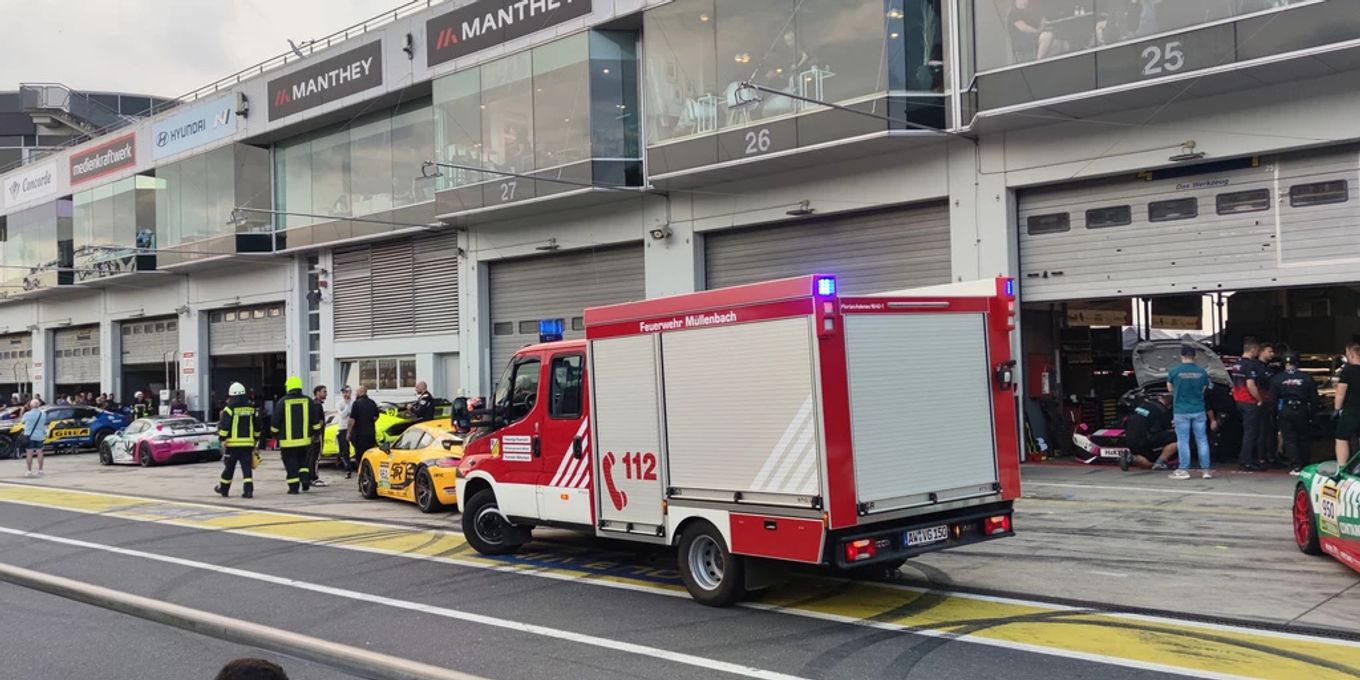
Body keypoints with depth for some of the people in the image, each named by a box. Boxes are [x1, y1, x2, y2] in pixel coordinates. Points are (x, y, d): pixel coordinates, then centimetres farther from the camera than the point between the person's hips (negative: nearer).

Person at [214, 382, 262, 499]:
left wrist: (223, 439, -6)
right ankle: (248, 490, -10)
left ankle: (224, 489, 25)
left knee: (229, 467, 10)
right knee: (247, 468, 0)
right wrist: (256, 439, 23)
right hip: (248, 443, 3)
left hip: (233, 443, -3)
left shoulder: (230, 408, -6)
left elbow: (224, 425, -12)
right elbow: (257, 427, 14)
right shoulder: (251, 408, 8)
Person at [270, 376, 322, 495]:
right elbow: (316, 421, 5)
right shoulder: (308, 401, 1)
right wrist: (315, 433, 17)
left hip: (287, 440, -3)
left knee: (291, 464, 3)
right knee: (303, 461, 20)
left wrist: (275, 435, 12)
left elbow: (275, 422, -2)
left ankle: (293, 487, 2)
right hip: (305, 439, 3)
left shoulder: (282, 402, -7)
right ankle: (305, 478, 1)